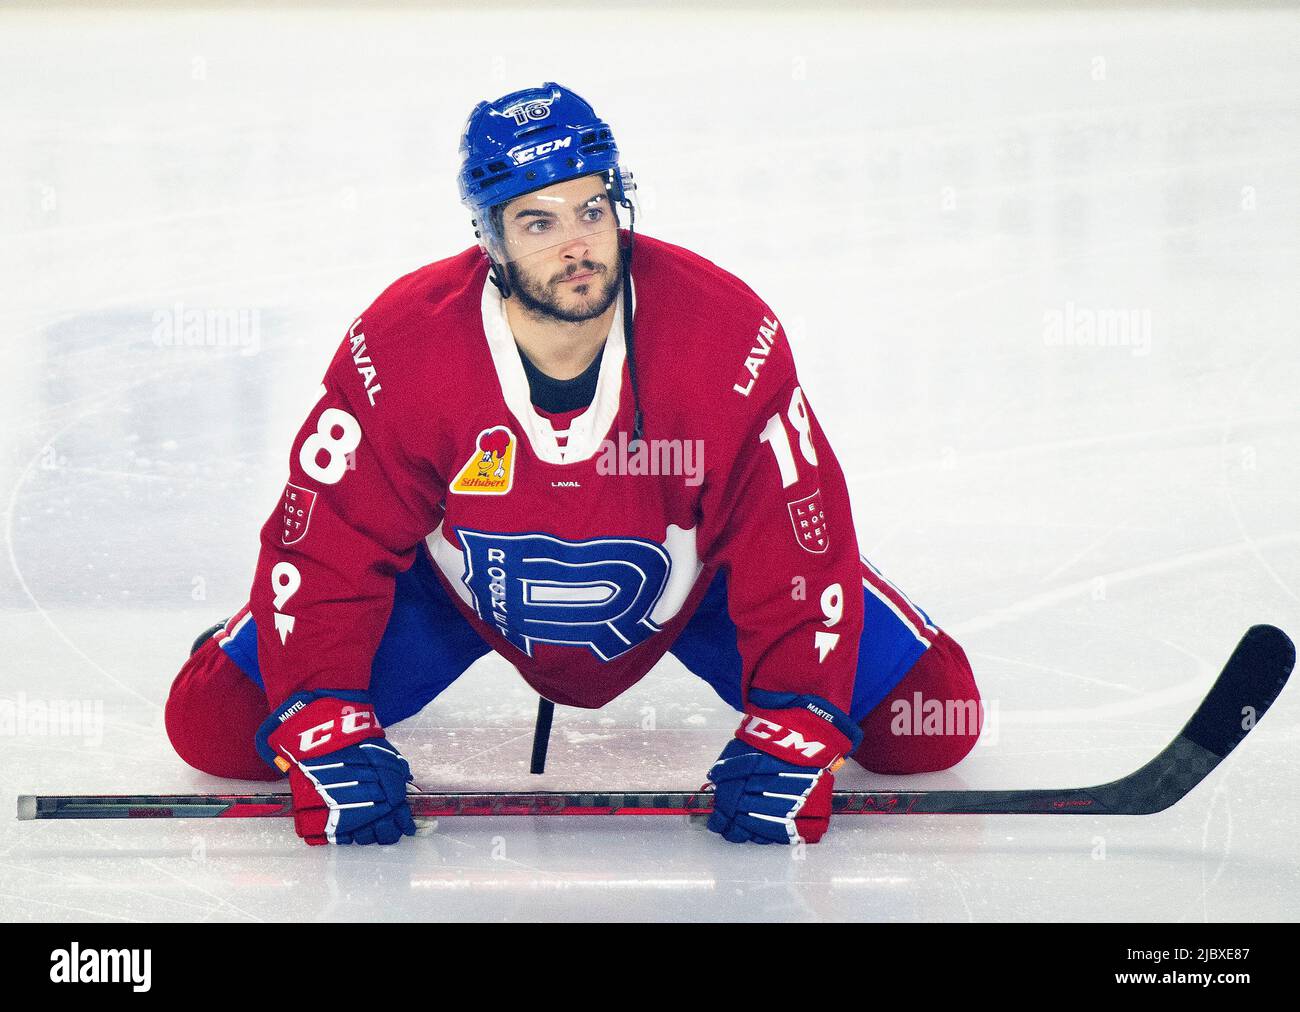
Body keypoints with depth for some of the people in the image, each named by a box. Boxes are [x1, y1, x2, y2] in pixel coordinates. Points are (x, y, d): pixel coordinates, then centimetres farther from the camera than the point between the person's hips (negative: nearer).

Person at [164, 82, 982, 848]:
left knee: (931, 721, -11)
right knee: (217, 723, -12)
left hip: (690, 585, 0)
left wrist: (793, 736, -31)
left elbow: (800, 539, -24)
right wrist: (323, 733, -30)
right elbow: (323, 545, -21)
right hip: (461, 589, 0)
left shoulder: (731, 335, -30)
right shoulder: (400, 347, -29)